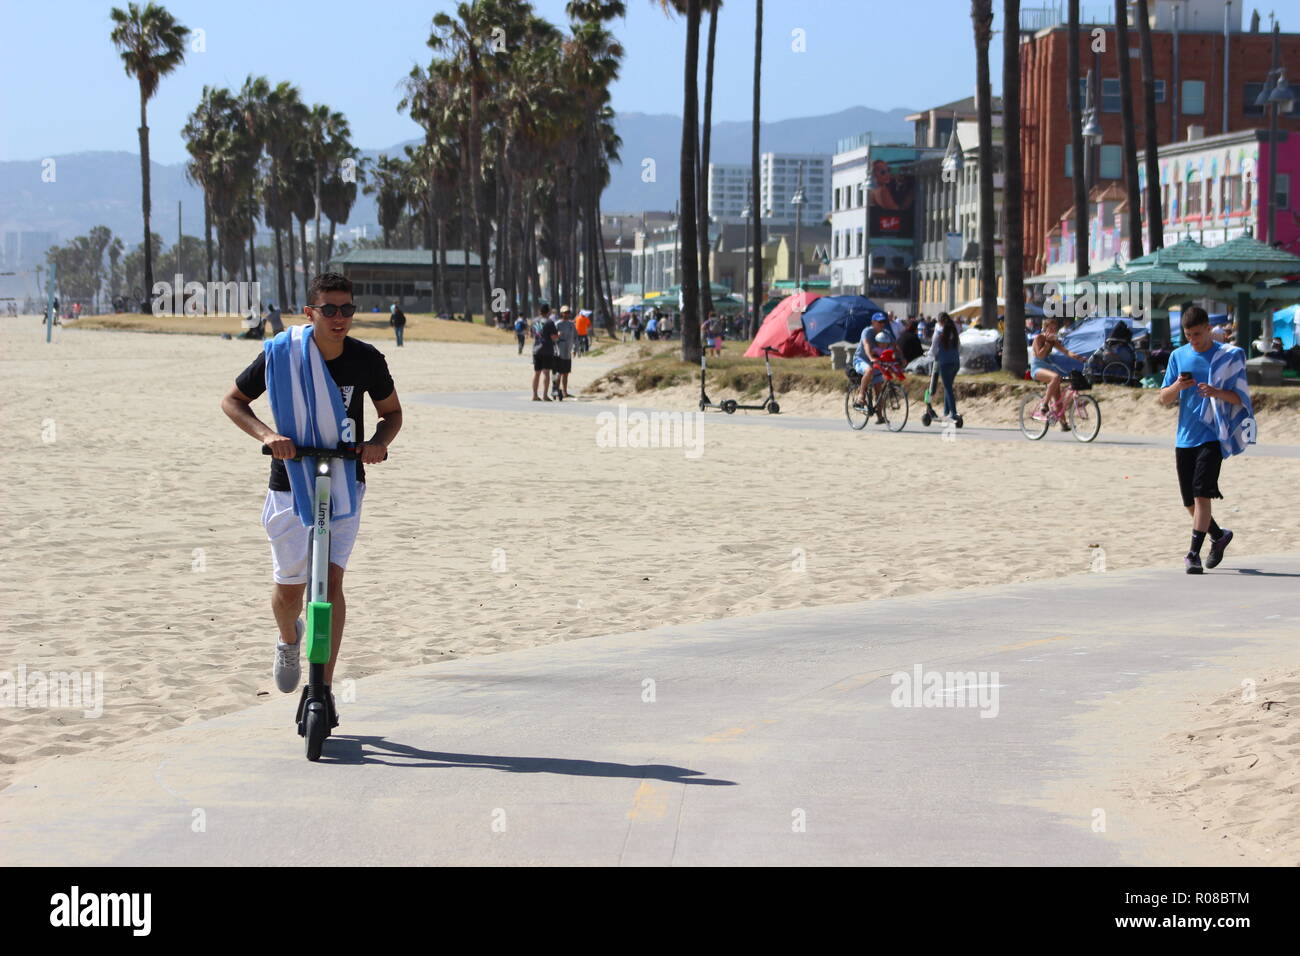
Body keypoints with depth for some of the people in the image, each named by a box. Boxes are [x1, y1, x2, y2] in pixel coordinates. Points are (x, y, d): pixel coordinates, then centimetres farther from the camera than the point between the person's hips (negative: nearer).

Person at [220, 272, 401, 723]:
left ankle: (323, 687, -7)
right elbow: (232, 401, -1)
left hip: (344, 484, 0)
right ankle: (288, 639, 42)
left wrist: (378, 442, -14)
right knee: (289, 588, 5)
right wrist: (267, 435, -19)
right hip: (291, 485, 0)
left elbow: (392, 413, 8)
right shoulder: (281, 354, -13)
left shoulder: (366, 359, -8)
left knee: (330, 580, -12)